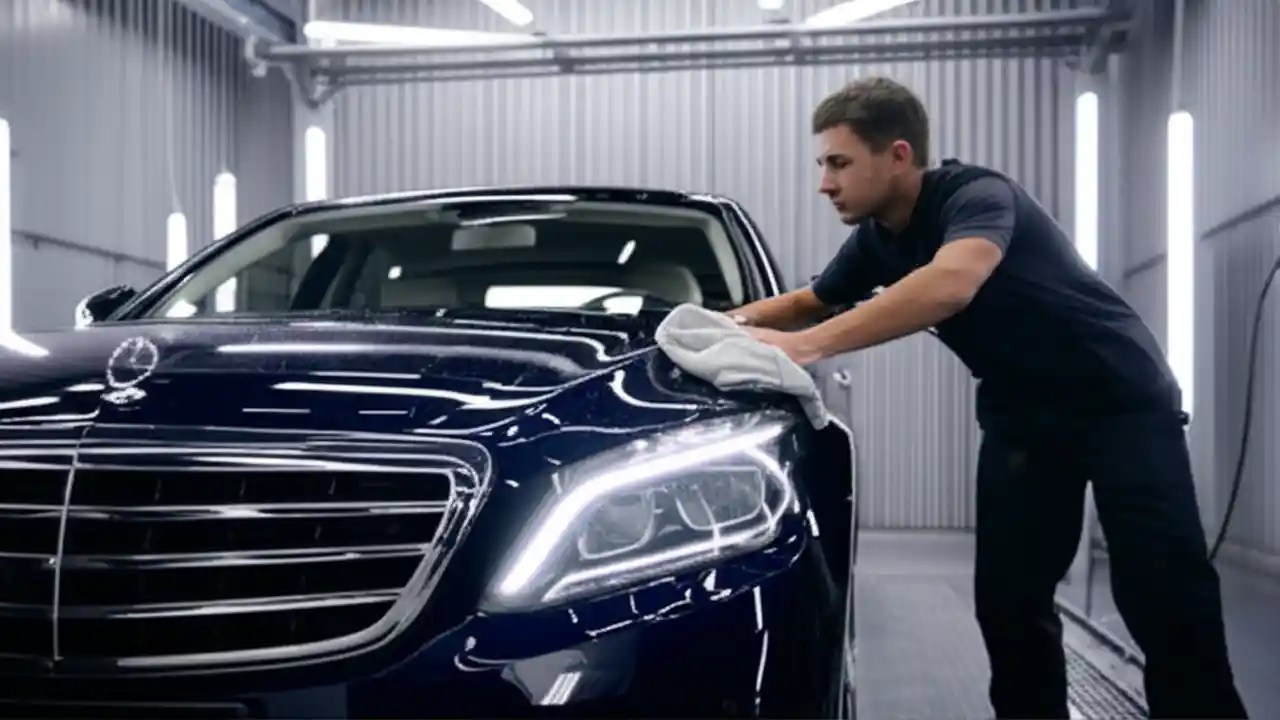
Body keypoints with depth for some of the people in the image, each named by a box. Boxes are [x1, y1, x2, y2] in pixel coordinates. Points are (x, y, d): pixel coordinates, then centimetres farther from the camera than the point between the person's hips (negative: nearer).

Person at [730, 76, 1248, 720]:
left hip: (1121, 400, -7)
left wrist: (807, 345, -48)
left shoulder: (979, 196, -24)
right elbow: (815, 302, 20)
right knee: (1008, 602, 0)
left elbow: (953, 282, -45)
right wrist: (735, 321, -1)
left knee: (1164, 603, -15)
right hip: (1022, 416, 7)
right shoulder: (876, 239, 1)